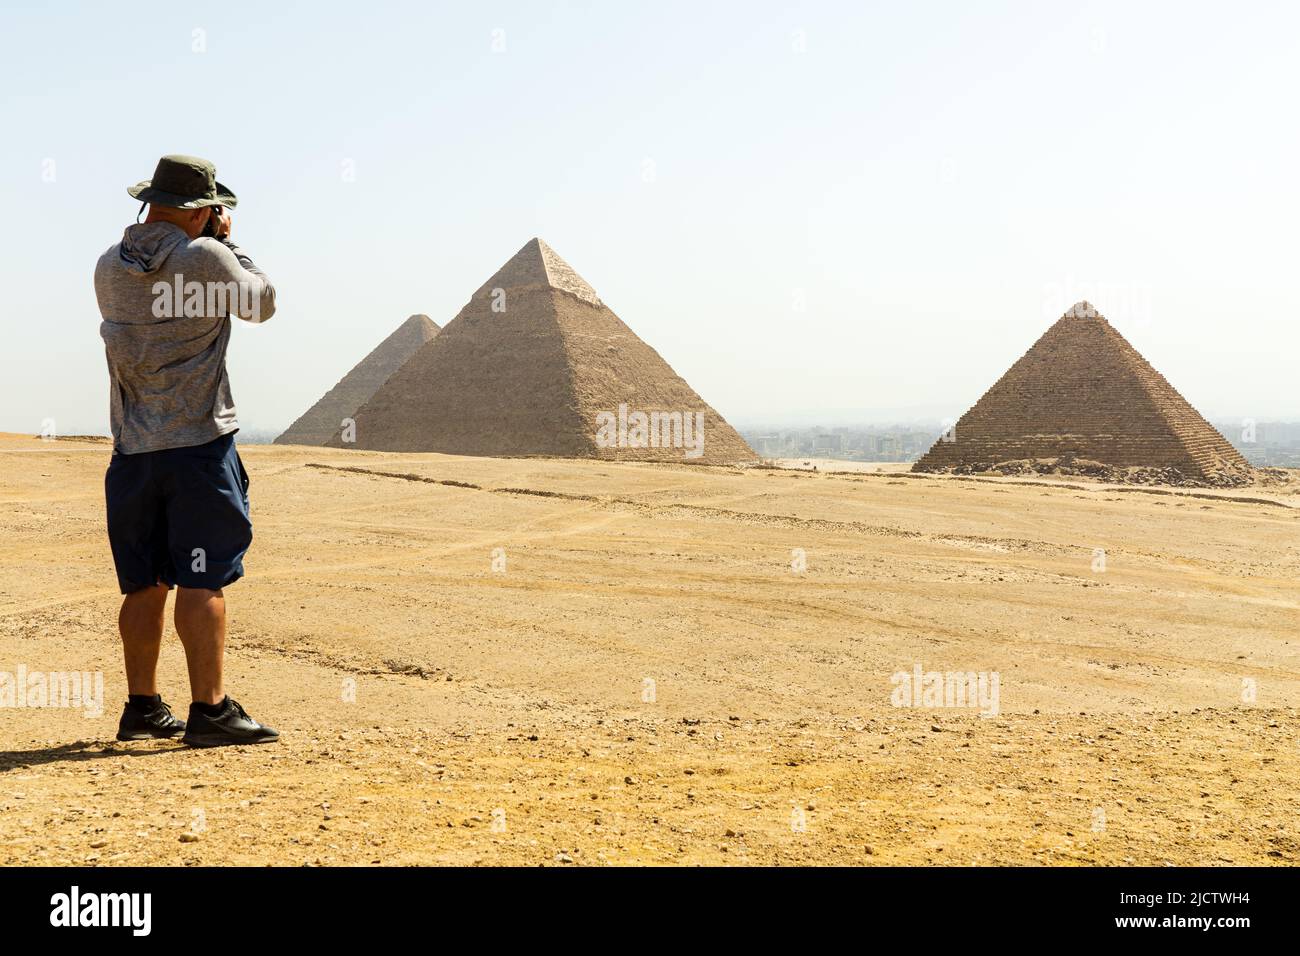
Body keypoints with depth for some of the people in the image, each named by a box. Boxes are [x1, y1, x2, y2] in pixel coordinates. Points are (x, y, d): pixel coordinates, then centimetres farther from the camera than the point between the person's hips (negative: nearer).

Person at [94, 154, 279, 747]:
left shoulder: (110, 267, 7)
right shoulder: (206, 257, -11)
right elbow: (261, 304, 5)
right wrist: (227, 241, 14)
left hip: (133, 449, 6)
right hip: (199, 443, -6)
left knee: (144, 583, 11)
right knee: (202, 581, -4)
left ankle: (142, 708, 17)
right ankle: (209, 710, -3)